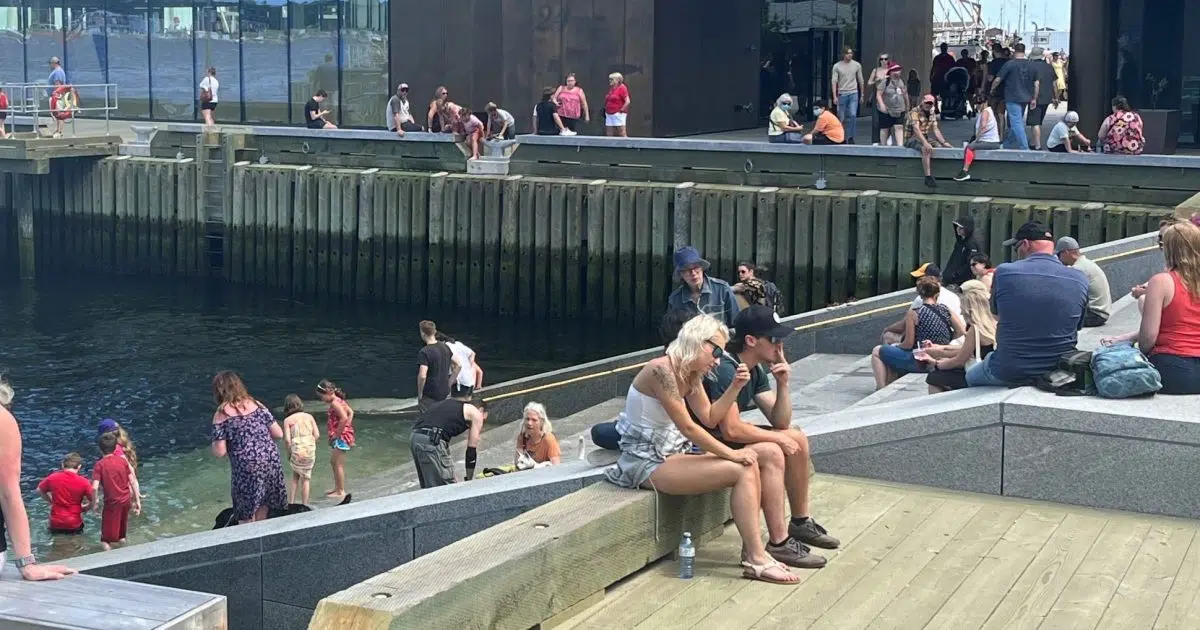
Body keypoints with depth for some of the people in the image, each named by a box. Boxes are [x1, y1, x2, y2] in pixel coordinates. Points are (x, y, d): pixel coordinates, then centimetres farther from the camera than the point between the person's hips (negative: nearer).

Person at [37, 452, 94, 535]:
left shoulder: (53, 477, -6)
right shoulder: (83, 482, -12)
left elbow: (39, 490, 10)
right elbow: (93, 502, -7)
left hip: (56, 523, 2)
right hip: (75, 524, -2)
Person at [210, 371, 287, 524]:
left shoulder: (221, 414, -5)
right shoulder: (257, 405, 7)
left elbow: (219, 452, -8)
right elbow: (278, 434, 6)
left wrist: (215, 444, 14)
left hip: (247, 468, -4)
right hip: (271, 461, 4)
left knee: (246, 518, 11)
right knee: (262, 505, 22)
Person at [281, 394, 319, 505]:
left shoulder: (287, 420, -2)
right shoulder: (309, 416, 6)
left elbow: (287, 439, -9)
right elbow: (317, 434, 1)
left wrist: (288, 453, 5)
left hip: (296, 453, -1)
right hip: (310, 451, 2)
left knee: (295, 475, 20)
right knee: (305, 478, 14)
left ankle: (290, 503, 18)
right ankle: (304, 506, 16)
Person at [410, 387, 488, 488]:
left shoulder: (450, 403, 33)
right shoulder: (476, 414, 13)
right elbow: (472, 450, 12)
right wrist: (469, 479, 21)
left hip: (414, 437, 8)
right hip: (431, 441, -8)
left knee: (428, 487, 20)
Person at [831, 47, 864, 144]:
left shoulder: (857, 65, 4)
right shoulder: (837, 66, -1)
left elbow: (860, 80, 11)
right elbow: (834, 81, -3)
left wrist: (862, 95, 13)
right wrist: (835, 96, -10)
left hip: (853, 93, 1)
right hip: (842, 94, -1)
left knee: (853, 115, -13)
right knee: (841, 118, 3)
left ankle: (850, 137, -4)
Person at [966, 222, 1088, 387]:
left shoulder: (1004, 272, -12)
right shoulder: (1079, 279, -6)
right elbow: (1077, 326, 5)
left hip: (1009, 373, -3)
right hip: (1060, 372, 3)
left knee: (971, 376, 30)